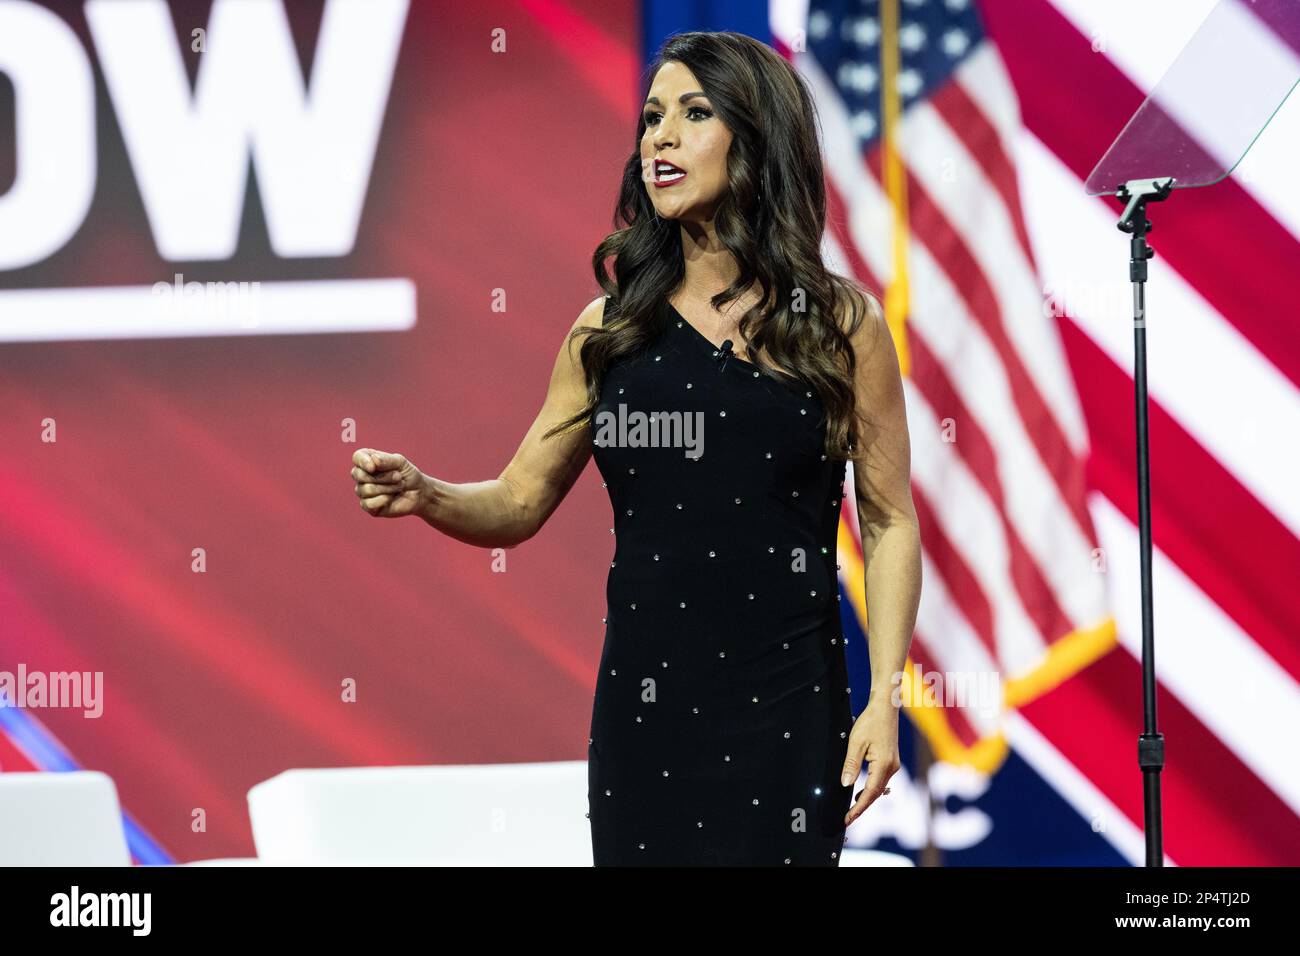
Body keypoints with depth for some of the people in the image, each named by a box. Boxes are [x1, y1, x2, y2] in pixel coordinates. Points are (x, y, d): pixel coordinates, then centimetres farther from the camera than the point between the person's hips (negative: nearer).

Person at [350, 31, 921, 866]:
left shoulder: (842, 325, 0)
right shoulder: (610, 329, 6)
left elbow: (890, 523, 1)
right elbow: (518, 504, 8)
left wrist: (885, 701, -7)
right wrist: (424, 495, -13)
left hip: (787, 708, -2)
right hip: (644, 702, 2)